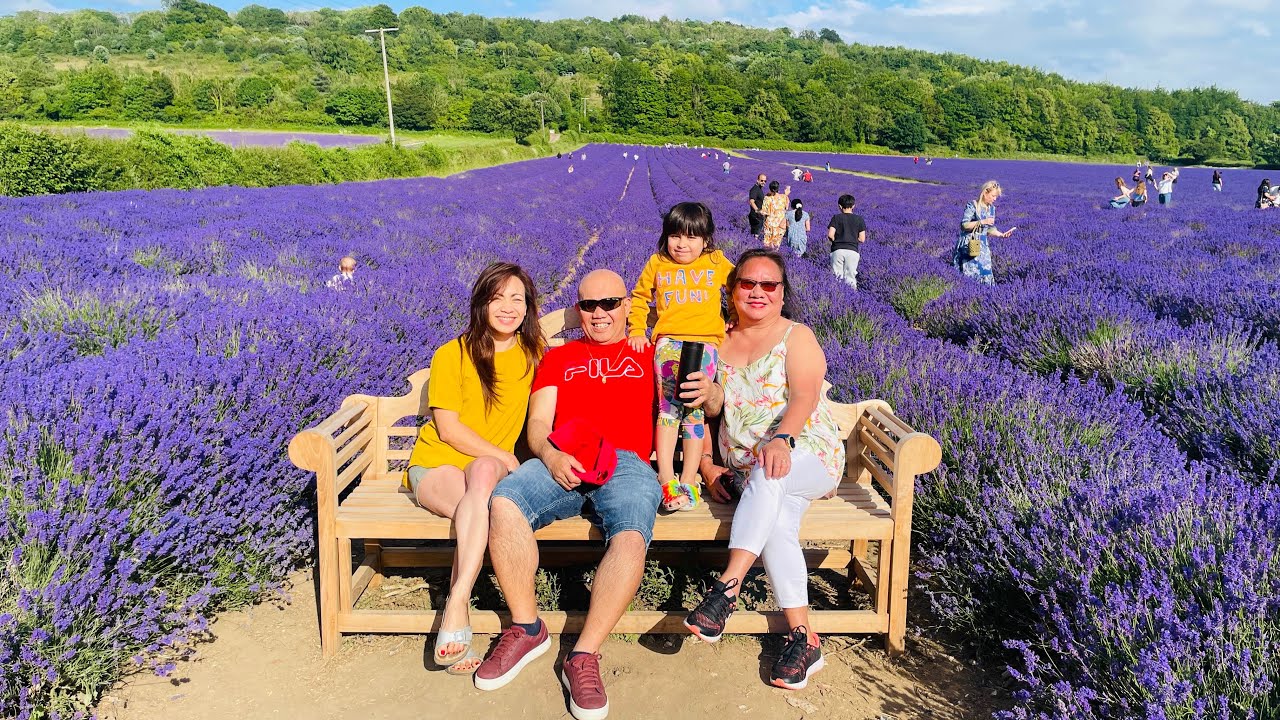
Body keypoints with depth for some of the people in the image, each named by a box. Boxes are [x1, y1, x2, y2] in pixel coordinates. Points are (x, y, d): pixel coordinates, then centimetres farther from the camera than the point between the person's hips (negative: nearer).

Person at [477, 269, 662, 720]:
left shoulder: (648, 356, 24)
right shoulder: (558, 358, 27)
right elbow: (538, 423, 16)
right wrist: (550, 456, -6)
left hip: (626, 464, -1)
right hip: (561, 461, 2)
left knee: (631, 536, -34)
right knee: (503, 503, -29)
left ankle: (584, 657, -23)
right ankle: (527, 630, -12)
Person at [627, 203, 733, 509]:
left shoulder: (717, 263, 11)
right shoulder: (656, 263, 13)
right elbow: (639, 297, 22)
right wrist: (637, 331, 12)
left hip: (705, 340, 0)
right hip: (668, 341, 1)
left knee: (695, 409, -3)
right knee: (668, 406, -7)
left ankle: (688, 478, 2)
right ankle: (666, 478, -6)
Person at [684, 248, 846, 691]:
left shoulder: (796, 336, 3)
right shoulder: (720, 342, 15)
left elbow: (804, 398, -15)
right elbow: (709, 410, 16)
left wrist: (781, 438, -36)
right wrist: (706, 464, -1)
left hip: (809, 458, -3)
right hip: (746, 471, 3)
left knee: (766, 475, -39)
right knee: (776, 522, -31)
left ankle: (727, 588, -42)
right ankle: (803, 638, -31)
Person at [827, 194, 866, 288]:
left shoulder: (836, 218, 2)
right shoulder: (859, 219, 6)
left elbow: (830, 235, -8)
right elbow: (862, 239, 3)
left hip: (837, 250, -1)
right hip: (853, 250, 1)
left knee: (837, 277, 3)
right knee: (850, 277, 4)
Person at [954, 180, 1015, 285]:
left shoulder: (991, 208, 10)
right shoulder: (972, 205, -10)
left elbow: (990, 229, 14)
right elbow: (964, 225, -16)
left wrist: (1002, 235, -3)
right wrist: (982, 222, -23)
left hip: (983, 245, 6)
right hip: (969, 244, -6)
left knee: (985, 272, 2)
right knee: (969, 272, -8)